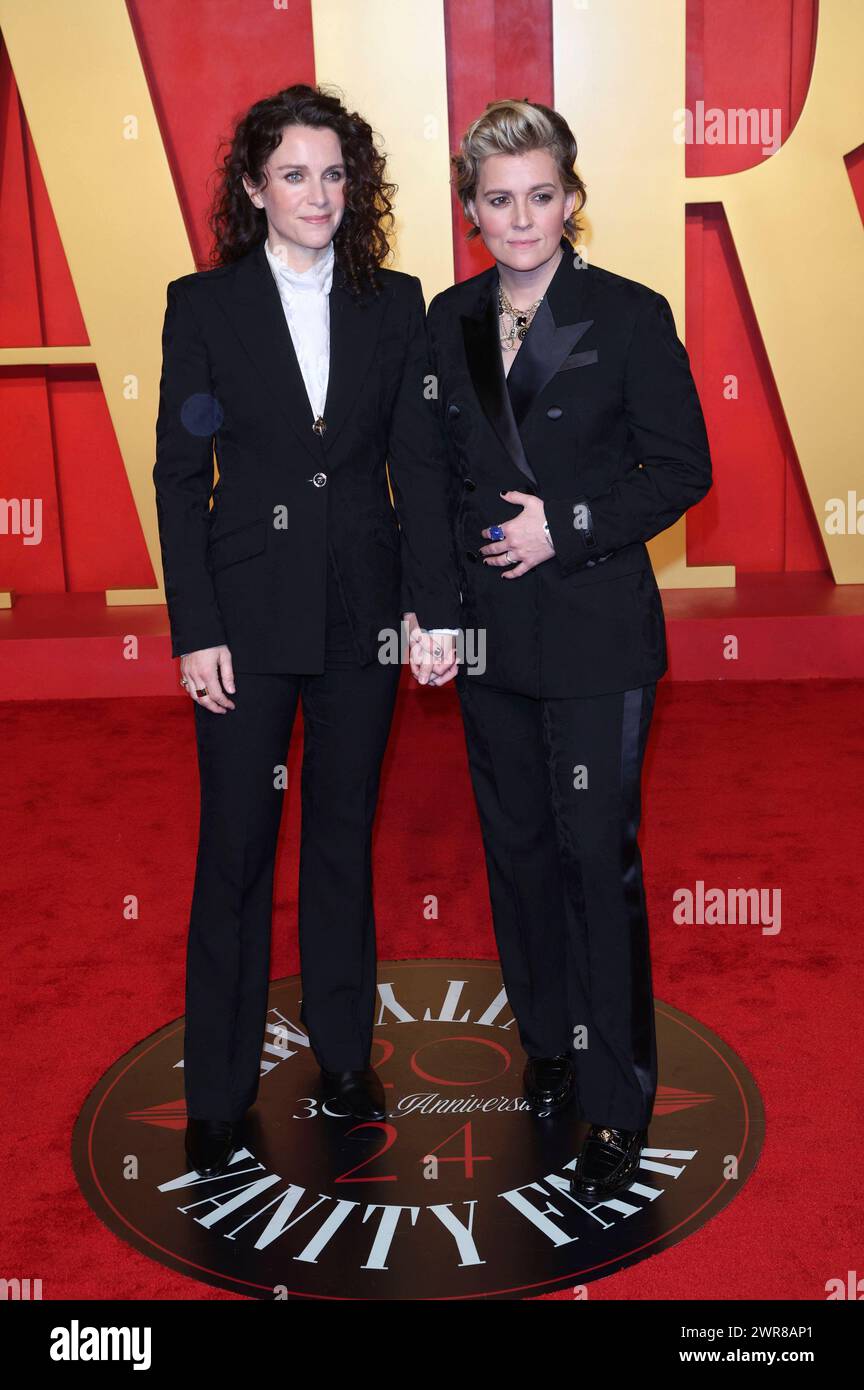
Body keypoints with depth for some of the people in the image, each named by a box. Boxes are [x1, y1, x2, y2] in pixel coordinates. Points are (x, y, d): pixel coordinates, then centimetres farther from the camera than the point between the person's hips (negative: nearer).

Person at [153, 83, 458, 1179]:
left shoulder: (394, 305, 5)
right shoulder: (203, 304, 0)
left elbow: (418, 463, 4)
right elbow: (179, 476, -3)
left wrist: (432, 604, -5)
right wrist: (195, 630, -9)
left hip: (362, 607, 2)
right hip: (247, 611, -2)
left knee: (345, 835, 13)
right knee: (234, 847, 5)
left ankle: (342, 1050, 31)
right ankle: (218, 1089, 21)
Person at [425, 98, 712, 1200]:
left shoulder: (631, 315, -6)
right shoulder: (449, 320, 7)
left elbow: (681, 468, -5)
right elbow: (441, 465, 12)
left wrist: (570, 524, -16)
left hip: (597, 632, -5)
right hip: (489, 630, 5)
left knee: (597, 858, -2)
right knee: (518, 848, 15)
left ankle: (616, 1105, 12)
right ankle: (549, 1041, 34)